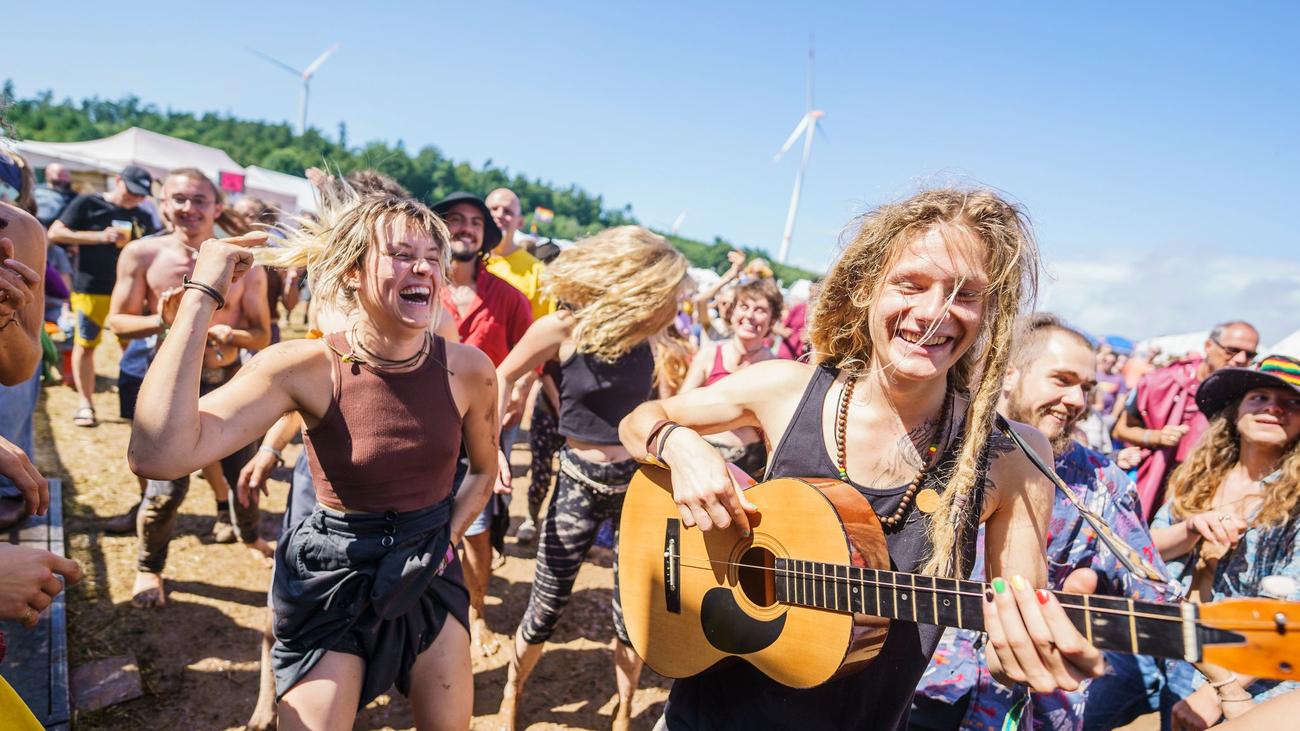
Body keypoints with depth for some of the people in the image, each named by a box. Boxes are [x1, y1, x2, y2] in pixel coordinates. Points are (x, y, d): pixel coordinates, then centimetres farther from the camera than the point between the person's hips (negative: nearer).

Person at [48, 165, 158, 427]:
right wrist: (99, 236, -16)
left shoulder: (143, 217, 11)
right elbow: (55, 233, -6)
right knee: (85, 344, 2)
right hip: (90, 288, -3)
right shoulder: (87, 204, -2)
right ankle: (85, 403, 12)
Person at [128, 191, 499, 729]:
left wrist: (445, 538, -1)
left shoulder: (467, 369, -12)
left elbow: (484, 470, 8)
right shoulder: (307, 368, -21)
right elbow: (159, 456, -36)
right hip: (332, 581, -3)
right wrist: (202, 295, -33)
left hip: (430, 575, 3)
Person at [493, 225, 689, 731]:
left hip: (638, 480, 3)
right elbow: (503, 376, -1)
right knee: (547, 608, 7)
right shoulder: (563, 329, -15)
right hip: (580, 481, -3)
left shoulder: (644, 335, -3)